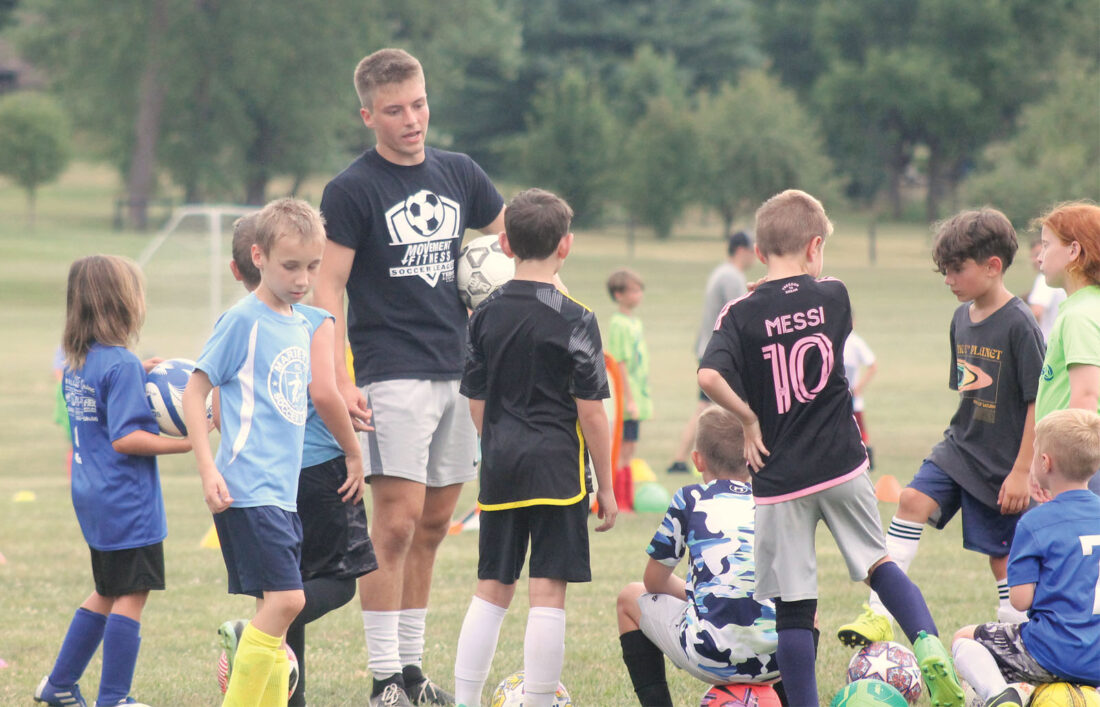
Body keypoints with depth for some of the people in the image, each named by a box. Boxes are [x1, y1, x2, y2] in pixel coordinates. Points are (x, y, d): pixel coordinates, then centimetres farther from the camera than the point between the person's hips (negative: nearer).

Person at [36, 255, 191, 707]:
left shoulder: (75, 363, 8)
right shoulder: (122, 364, -18)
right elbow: (124, 439, -23)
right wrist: (180, 444, -18)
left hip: (92, 497, 9)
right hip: (127, 501, -9)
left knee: (108, 593, 21)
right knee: (131, 595, -2)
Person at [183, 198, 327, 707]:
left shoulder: (301, 325, 15)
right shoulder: (243, 320, -8)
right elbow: (194, 392, -8)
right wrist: (208, 470, -15)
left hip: (282, 491, 8)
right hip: (247, 489, -8)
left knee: (277, 606, 8)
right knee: (285, 599, -16)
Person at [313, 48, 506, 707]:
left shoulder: (459, 175, 11)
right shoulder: (352, 189, -5)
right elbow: (328, 289, -8)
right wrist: (340, 381, -16)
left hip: (459, 372, 6)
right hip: (393, 374, -6)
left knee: (434, 524, 9)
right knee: (397, 523, -11)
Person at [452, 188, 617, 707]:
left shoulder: (485, 314, 6)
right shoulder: (573, 320, -8)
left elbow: (477, 402, 11)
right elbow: (590, 411, -8)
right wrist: (606, 488, 0)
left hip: (499, 466, 5)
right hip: (556, 466, -5)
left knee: (491, 589, 11)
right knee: (548, 592, -3)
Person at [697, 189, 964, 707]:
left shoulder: (742, 315, -8)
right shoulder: (832, 297, -1)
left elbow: (710, 375, -22)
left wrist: (749, 419, -9)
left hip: (780, 477, -2)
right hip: (841, 465, 2)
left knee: (793, 605, 3)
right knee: (878, 562, 16)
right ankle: (927, 643, -7)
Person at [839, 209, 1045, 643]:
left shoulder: (1019, 325, -17)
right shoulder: (962, 318, 5)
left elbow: (1038, 403, -16)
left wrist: (1022, 472, -16)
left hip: (1003, 463, -6)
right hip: (959, 447, 6)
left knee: (1003, 556, 2)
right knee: (913, 499, -14)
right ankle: (880, 615, -16)